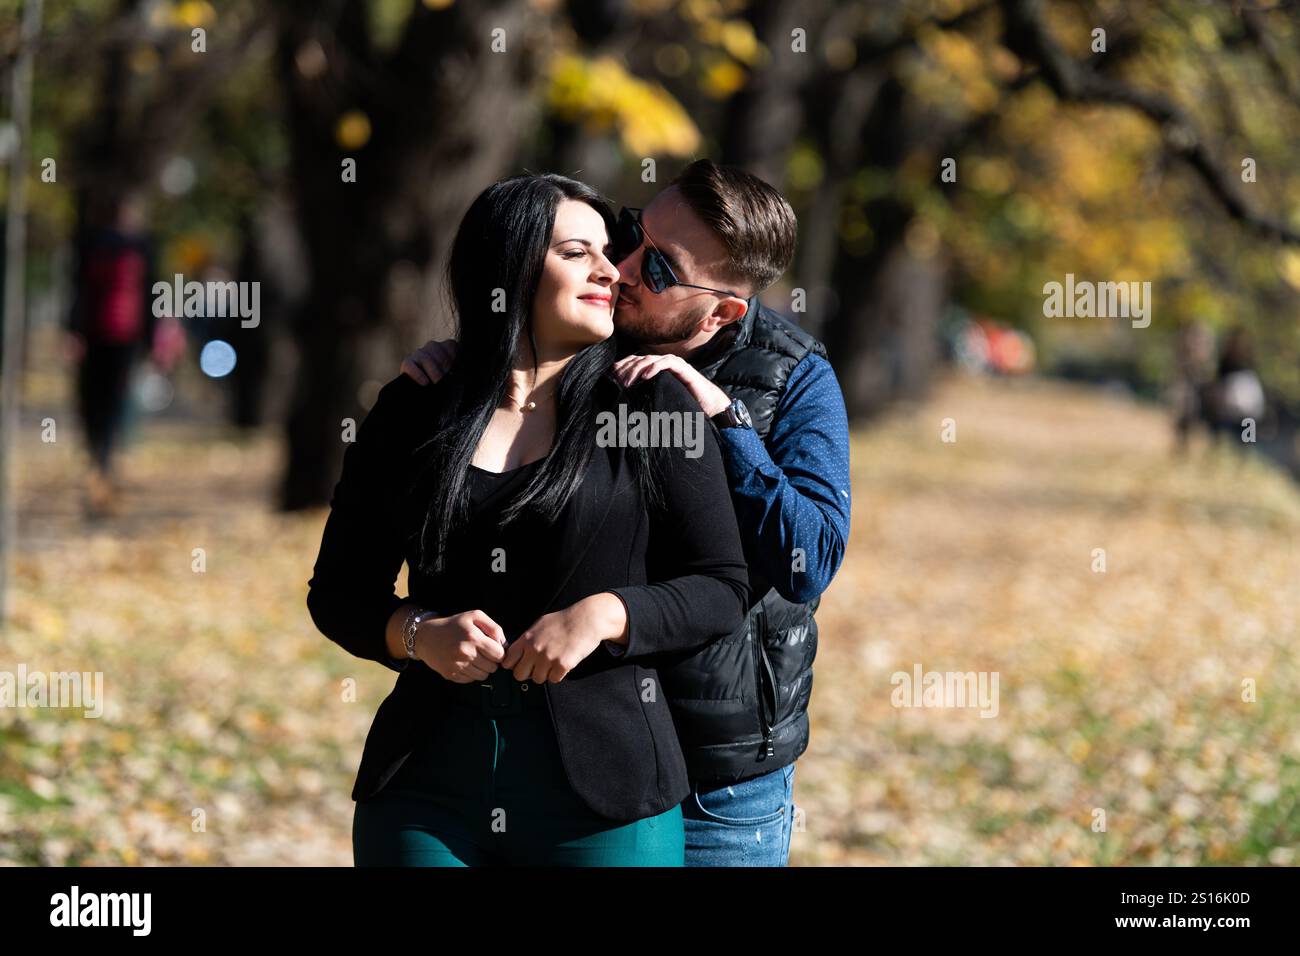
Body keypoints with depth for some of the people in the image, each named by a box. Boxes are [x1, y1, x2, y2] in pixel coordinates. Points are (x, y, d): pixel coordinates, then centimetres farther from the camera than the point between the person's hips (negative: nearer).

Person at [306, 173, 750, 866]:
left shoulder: (650, 407, 3)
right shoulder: (409, 412, 7)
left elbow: (721, 590, 2)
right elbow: (338, 591, 11)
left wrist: (603, 615, -15)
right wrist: (417, 634, -9)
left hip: (602, 789, -1)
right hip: (427, 781, 1)